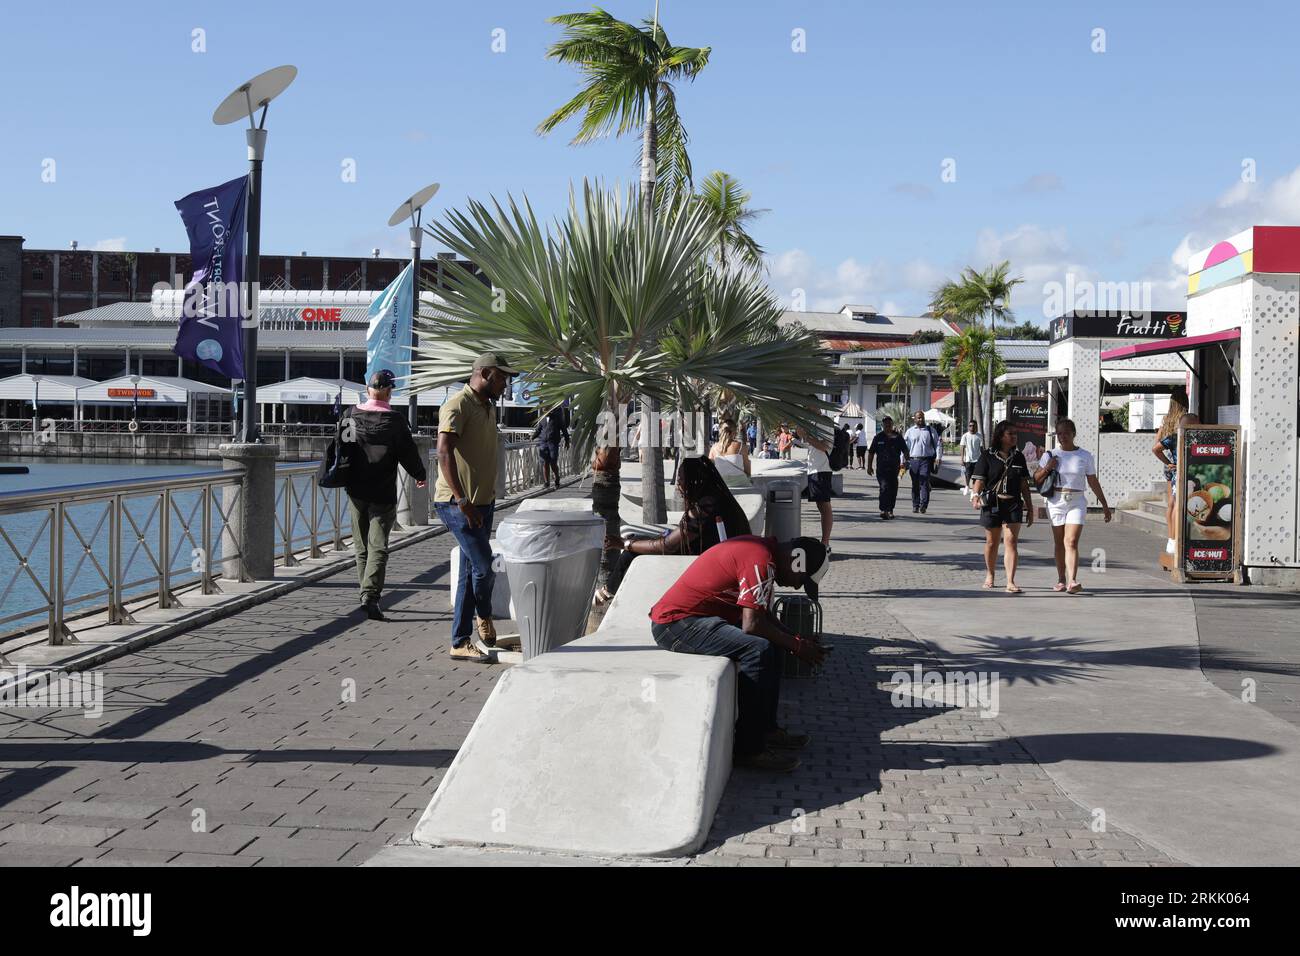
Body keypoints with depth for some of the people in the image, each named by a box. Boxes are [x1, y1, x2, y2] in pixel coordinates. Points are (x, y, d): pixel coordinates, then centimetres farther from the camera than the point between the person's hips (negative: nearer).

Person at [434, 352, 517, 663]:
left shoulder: (488, 409, 17)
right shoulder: (457, 406, -13)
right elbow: (444, 453, -23)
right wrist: (463, 501, -28)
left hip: (482, 502, 9)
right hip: (457, 503, -9)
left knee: (471, 573, 10)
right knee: (483, 567, -13)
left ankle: (460, 643, 15)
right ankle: (484, 618, 14)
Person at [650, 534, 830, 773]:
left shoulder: (761, 548, 11)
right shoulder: (761, 560, -20)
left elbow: (762, 614, 18)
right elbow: (752, 625, -25)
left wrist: (797, 638, 6)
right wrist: (796, 646, -13)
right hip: (674, 622, -11)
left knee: (772, 641, 13)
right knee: (758, 649, -25)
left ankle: (766, 729, 15)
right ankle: (748, 749, -18)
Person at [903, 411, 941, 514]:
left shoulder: (930, 430, 9)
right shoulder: (909, 432, 11)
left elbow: (937, 444, 8)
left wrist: (938, 457, -3)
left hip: (926, 460, -2)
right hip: (913, 460, 2)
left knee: (924, 482, -12)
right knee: (915, 484, 6)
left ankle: (923, 505, -15)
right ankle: (915, 505, 13)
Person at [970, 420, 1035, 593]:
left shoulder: (1018, 456, 10)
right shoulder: (987, 455, -1)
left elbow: (1024, 484, 14)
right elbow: (979, 480, -4)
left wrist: (1029, 507, 13)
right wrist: (975, 496, -22)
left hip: (1013, 504, 2)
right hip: (992, 504, -1)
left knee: (1011, 541, -10)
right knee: (991, 542, 12)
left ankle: (1010, 582, -13)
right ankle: (989, 575, 33)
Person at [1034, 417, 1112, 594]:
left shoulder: (1085, 456, 5)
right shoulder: (1050, 455, 6)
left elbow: (1093, 482, 13)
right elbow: (1036, 479, 9)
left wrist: (1104, 505, 14)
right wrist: (1046, 468, -11)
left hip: (1077, 502, -1)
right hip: (1056, 501, 1)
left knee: (1071, 542, -14)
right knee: (1059, 543, 6)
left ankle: (1072, 581, -23)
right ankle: (1061, 580, 15)